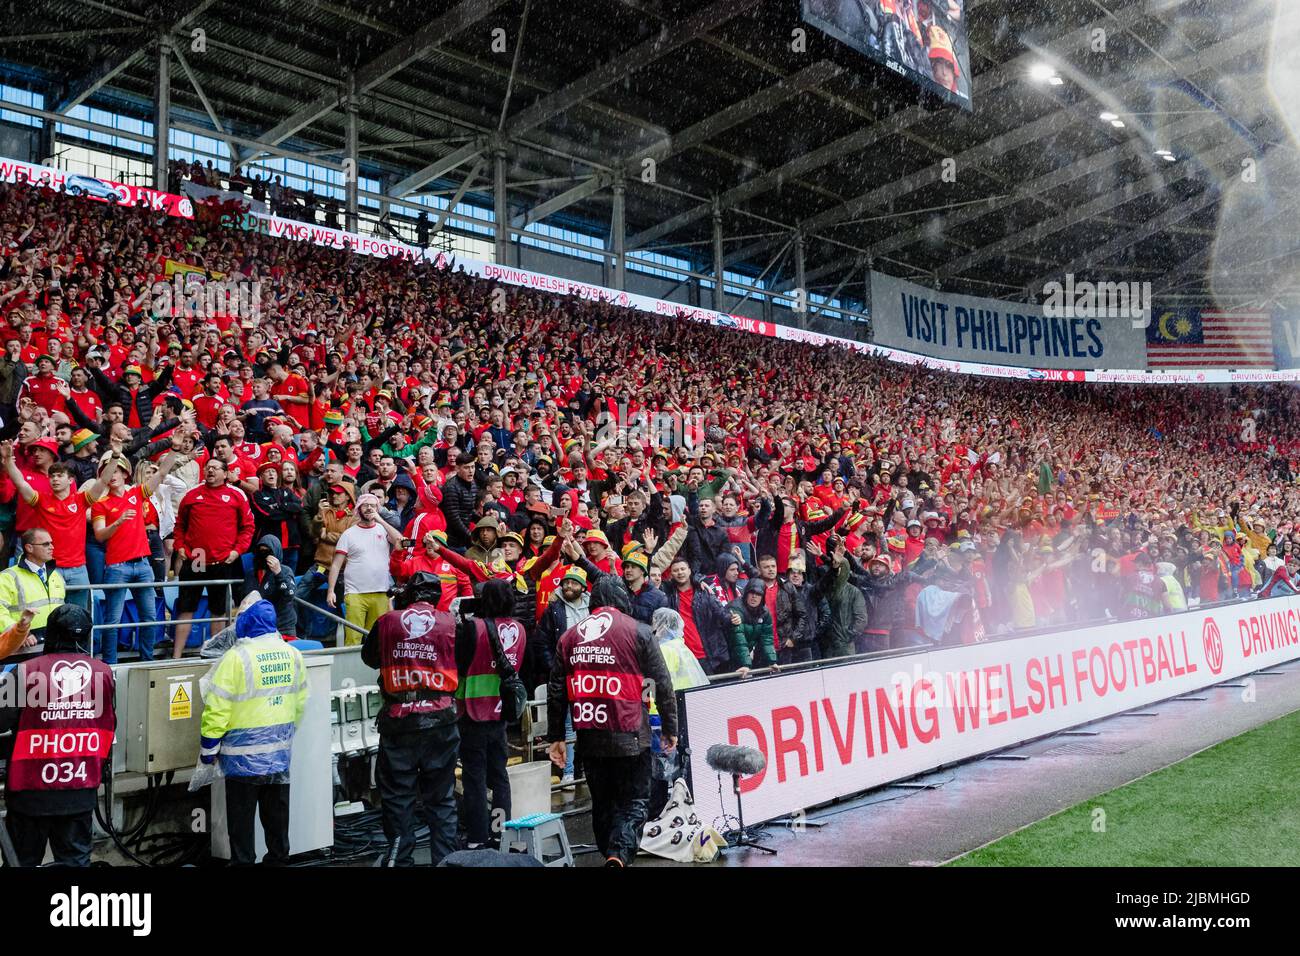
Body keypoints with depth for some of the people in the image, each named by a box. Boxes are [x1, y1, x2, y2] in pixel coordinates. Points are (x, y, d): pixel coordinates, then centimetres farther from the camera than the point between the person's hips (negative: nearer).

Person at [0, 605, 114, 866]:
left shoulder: (26, 672, -14)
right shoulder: (104, 673, -4)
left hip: (31, 788, -2)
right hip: (81, 788, 2)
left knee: (25, 859, 15)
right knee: (75, 858, 12)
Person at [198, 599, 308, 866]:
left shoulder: (237, 657, -17)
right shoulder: (292, 654, 2)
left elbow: (218, 707, -16)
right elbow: (300, 702, 11)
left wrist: (208, 746, -5)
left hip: (244, 752, -6)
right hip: (281, 749, 6)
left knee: (241, 812, 8)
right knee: (276, 808, 17)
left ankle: (243, 860, 14)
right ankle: (278, 857, 26)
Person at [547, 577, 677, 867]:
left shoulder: (570, 636, 9)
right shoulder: (638, 631, -2)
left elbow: (556, 691, 10)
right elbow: (662, 684, -2)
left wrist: (556, 737, 15)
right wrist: (670, 728, 7)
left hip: (589, 735, 4)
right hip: (629, 735, -3)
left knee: (602, 802, 16)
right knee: (634, 802, 4)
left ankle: (608, 854, 22)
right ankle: (619, 855, -15)